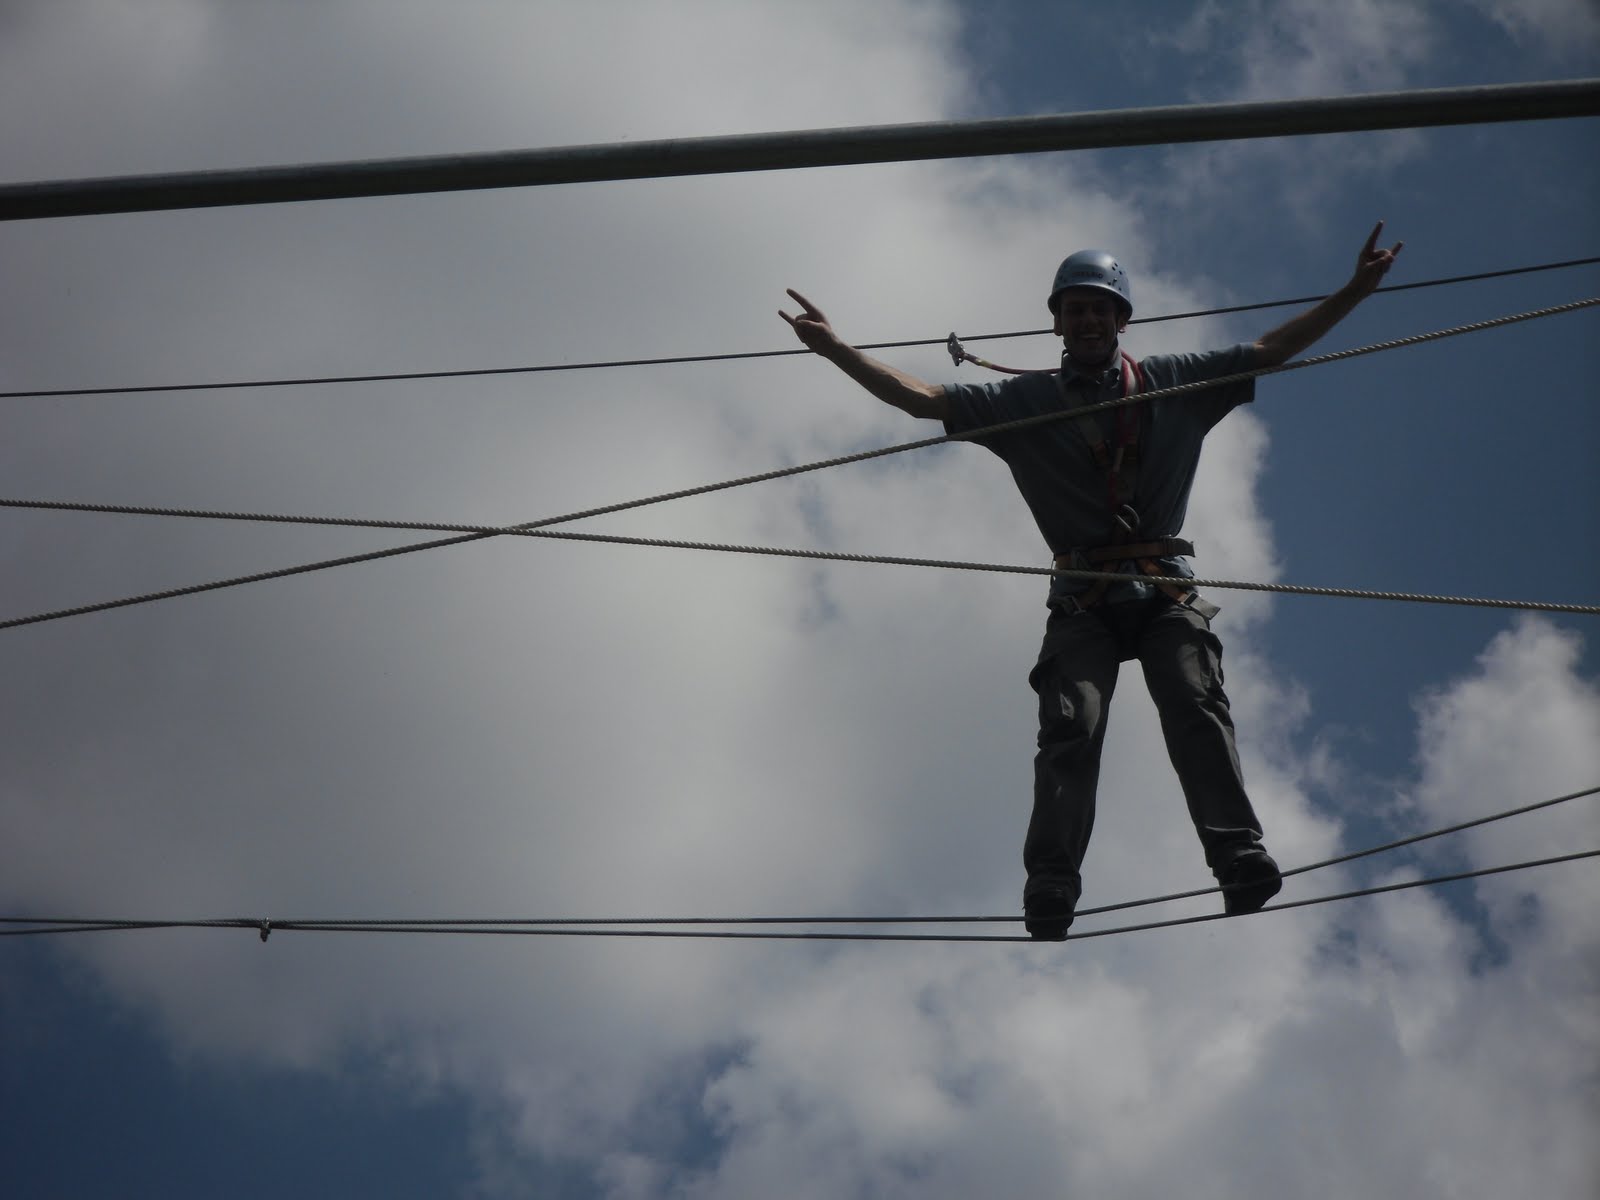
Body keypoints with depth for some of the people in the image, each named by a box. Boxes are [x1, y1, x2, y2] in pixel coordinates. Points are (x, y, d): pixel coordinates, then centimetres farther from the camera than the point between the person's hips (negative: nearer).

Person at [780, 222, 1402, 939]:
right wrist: (834, 348, 2)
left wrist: (1356, 290, 9)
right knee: (1071, 727, -17)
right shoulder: (1026, 402, 12)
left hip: (1167, 591, 0)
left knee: (1197, 710, -20)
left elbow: (1273, 351, 14)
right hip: (1084, 602, 0)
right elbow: (921, 400, 9)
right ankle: (1049, 904, -26)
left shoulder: (1174, 384, 13)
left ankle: (1243, 869, -28)